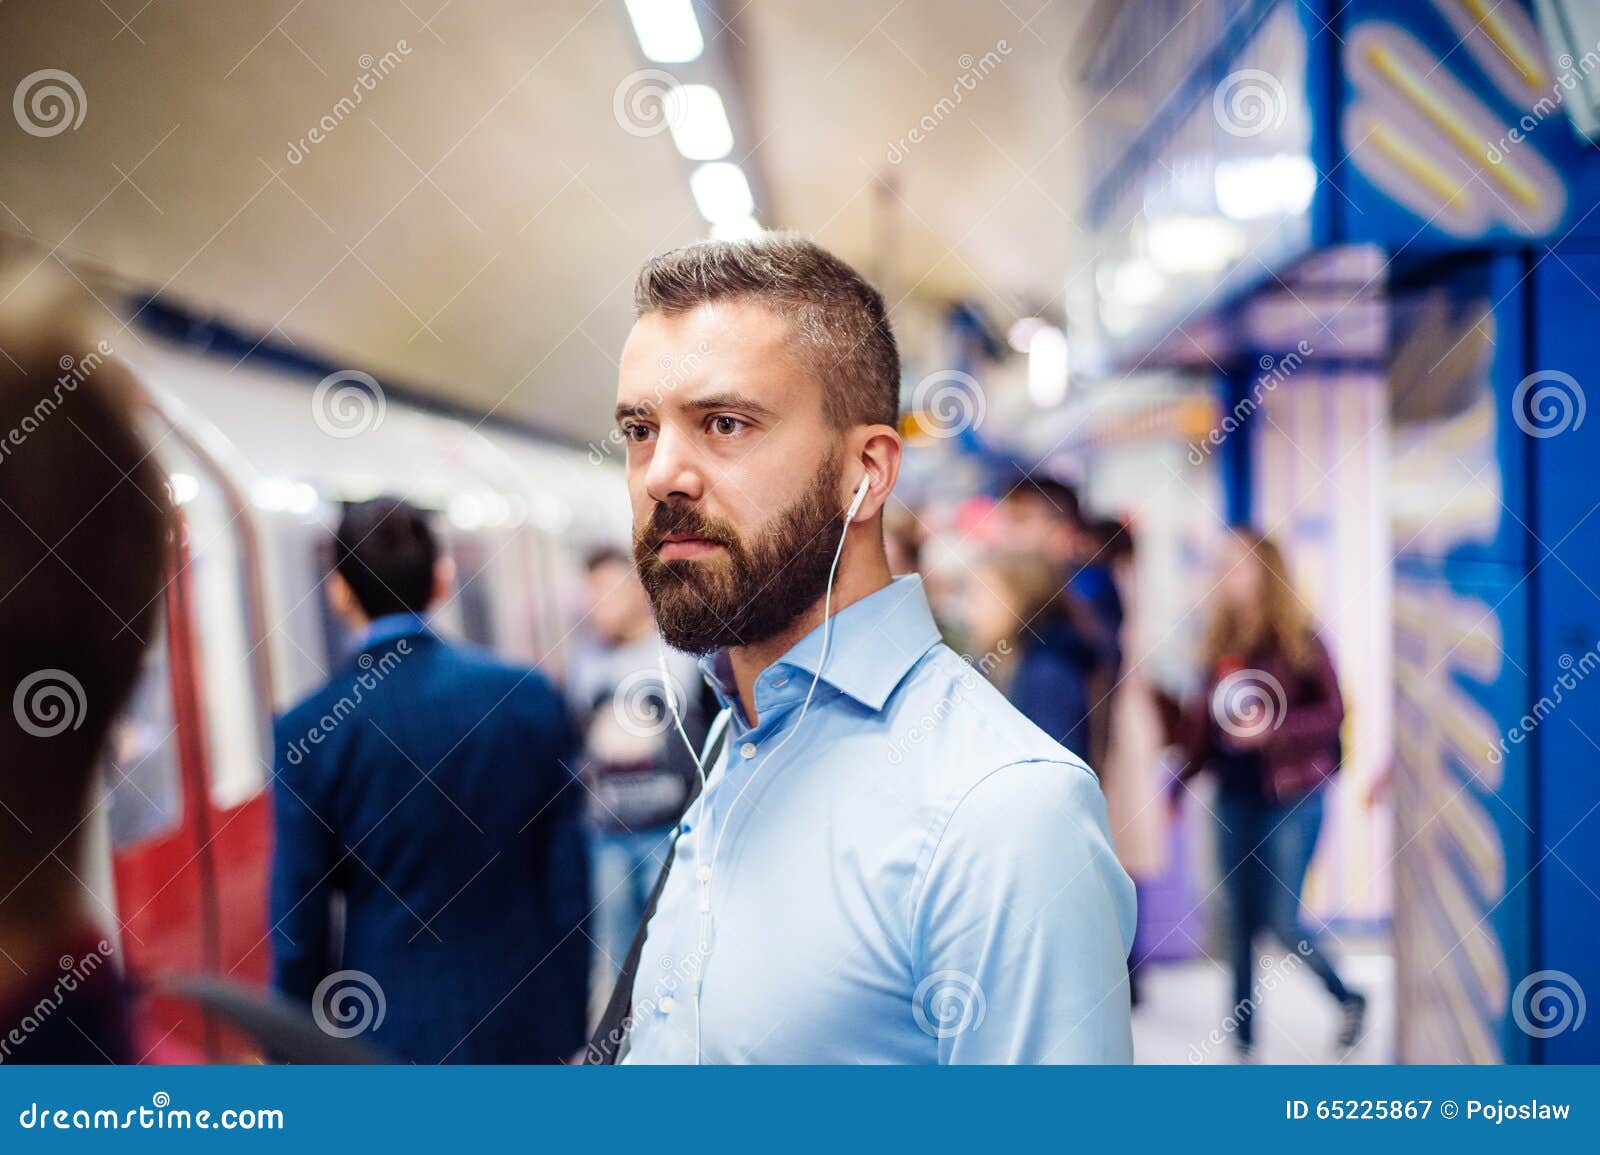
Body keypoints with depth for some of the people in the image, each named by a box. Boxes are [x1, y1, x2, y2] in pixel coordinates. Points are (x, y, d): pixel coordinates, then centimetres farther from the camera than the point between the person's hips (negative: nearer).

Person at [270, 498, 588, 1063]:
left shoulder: (306, 732, -11)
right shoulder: (529, 696, -5)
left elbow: (298, 924, -6)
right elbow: (569, 883, -2)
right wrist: (570, 1024, 9)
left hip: (394, 1037, -1)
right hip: (526, 1023, 2)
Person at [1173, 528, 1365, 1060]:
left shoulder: (1298, 638, -7)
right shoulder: (1221, 637, 7)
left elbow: (1333, 711, -9)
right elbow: (1205, 718, 12)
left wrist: (1274, 727, -23)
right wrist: (1183, 776, 10)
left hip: (1292, 796, -5)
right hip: (1235, 797, 5)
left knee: (1283, 920, -5)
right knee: (1240, 923, 7)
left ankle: (1347, 998, 22)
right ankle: (1244, 1040, 17)